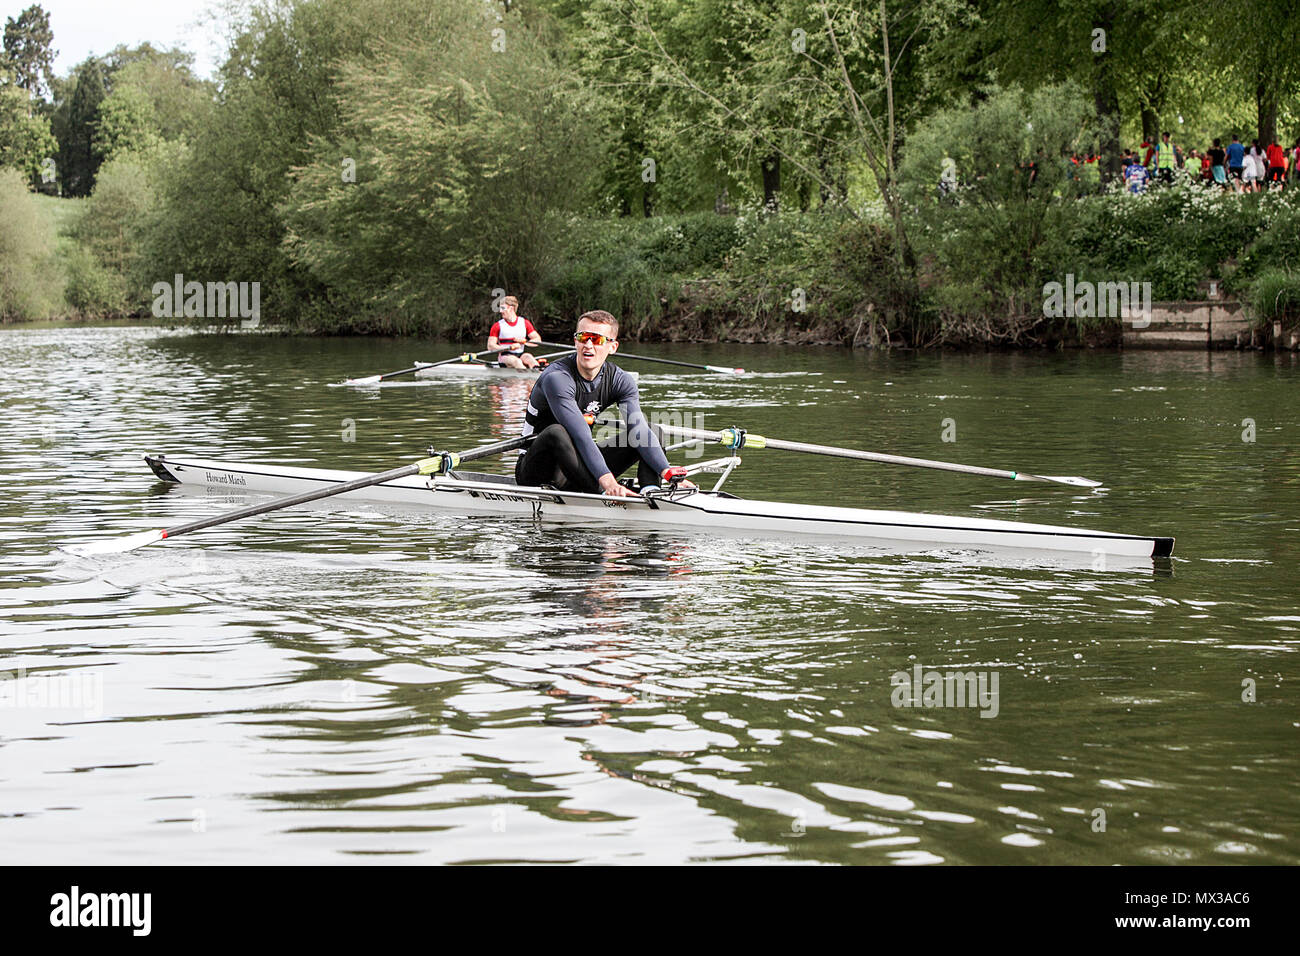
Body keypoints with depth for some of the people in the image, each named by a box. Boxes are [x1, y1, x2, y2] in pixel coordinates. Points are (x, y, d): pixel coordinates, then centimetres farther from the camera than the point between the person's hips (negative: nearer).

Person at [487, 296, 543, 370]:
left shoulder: (525, 323, 10)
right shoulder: (497, 326, 4)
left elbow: (538, 340, 8)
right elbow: (490, 346, -4)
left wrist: (524, 342, -11)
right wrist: (509, 348, -16)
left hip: (521, 355, 2)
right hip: (505, 356, -2)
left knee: (528, 357, -32)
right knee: (516, 361, -35)